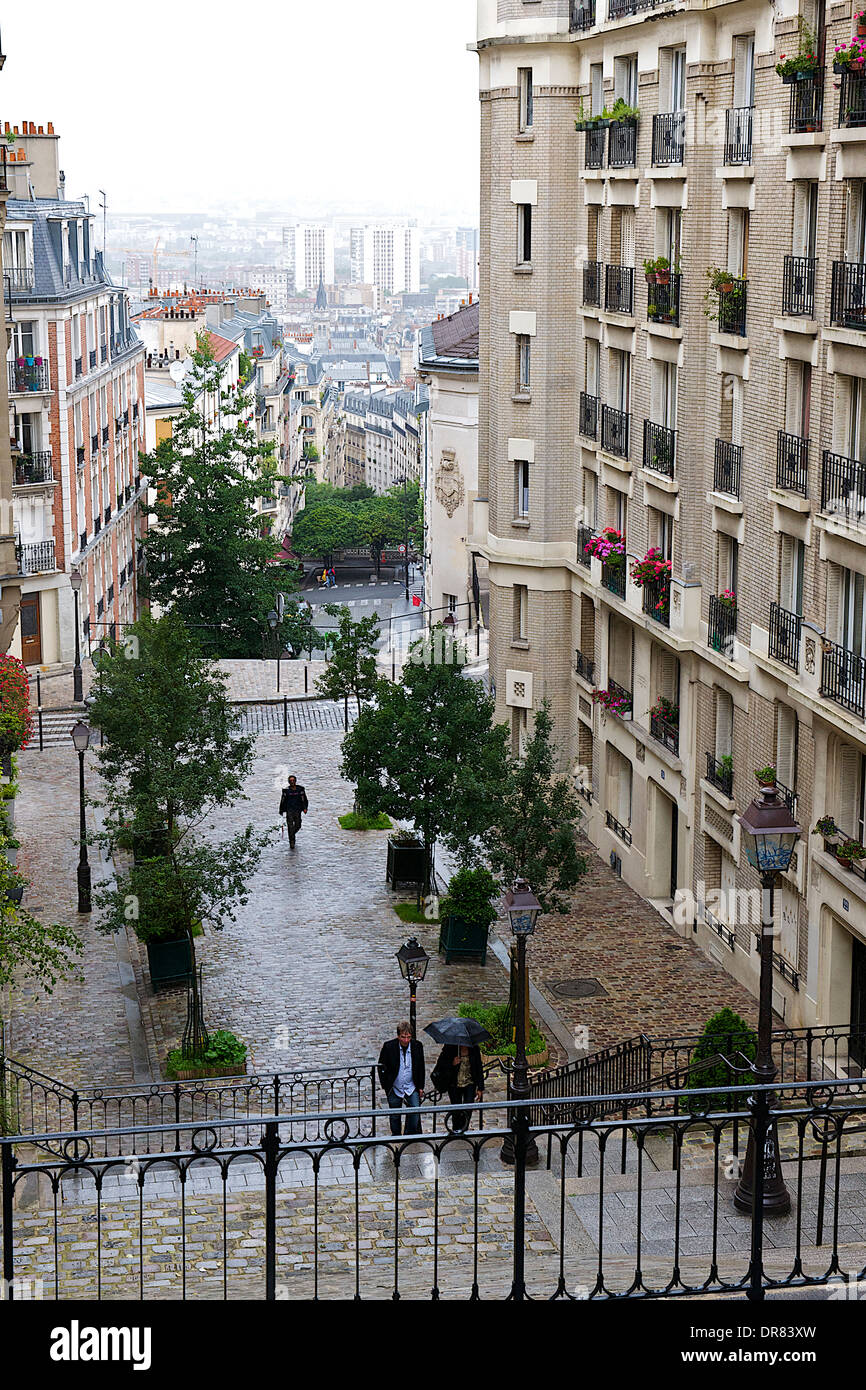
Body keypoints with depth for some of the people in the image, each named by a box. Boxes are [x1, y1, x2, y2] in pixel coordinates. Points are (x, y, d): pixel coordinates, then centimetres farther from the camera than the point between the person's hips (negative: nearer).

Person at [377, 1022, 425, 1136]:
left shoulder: (417, 1046, -8)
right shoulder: (389, 1046, -13)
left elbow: (421, 1068, 4)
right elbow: (382, 1066, -2)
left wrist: (420, 1087, 4)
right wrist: (385, 1085, -4)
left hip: (412, 1087, 0)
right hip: (395, 1088, 0)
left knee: (415, 1111, -13)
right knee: (394, 1116, 10)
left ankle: (410, 1135, 3)